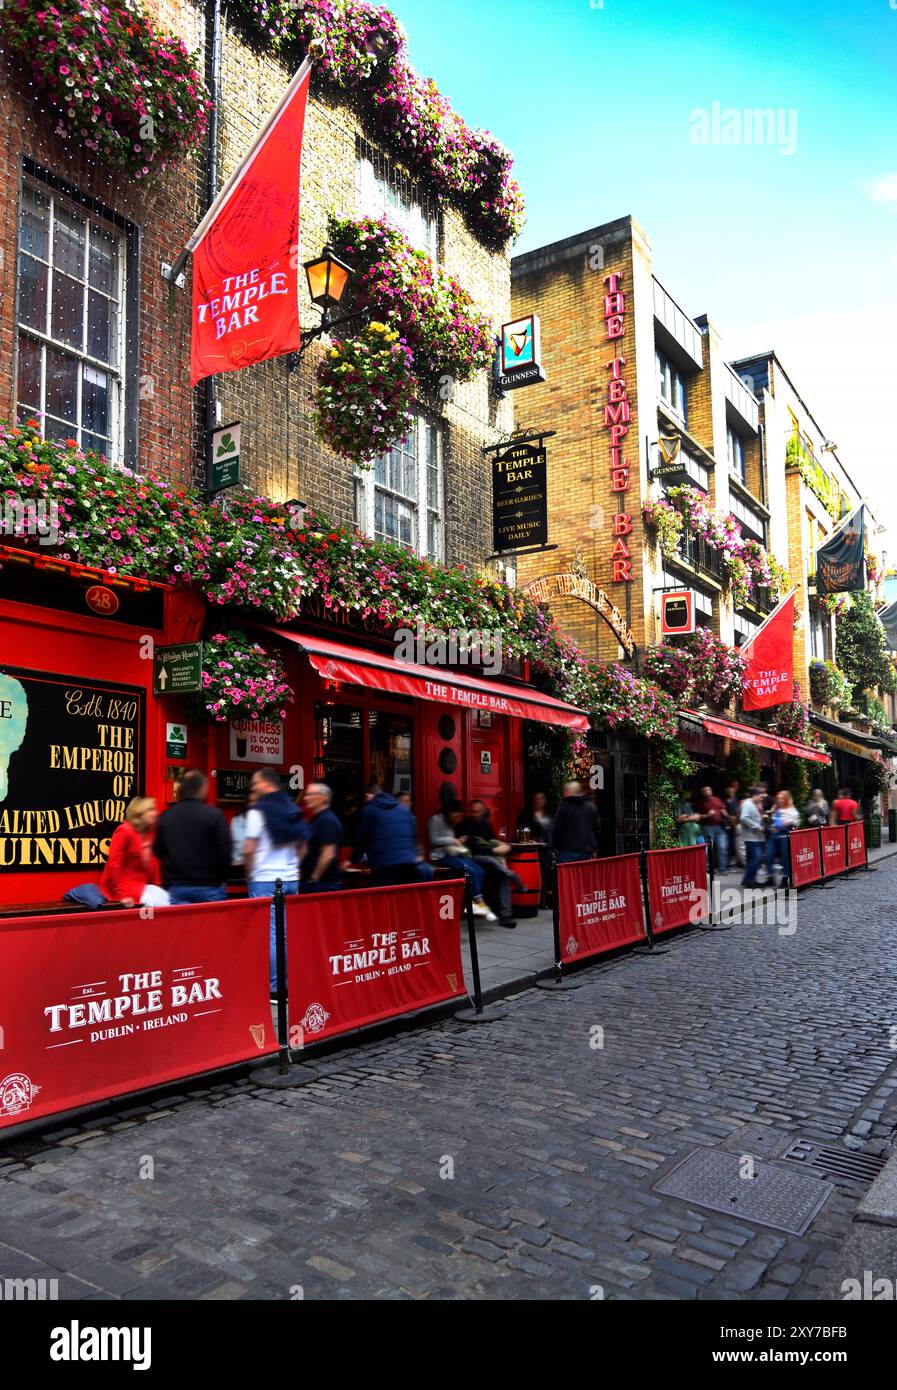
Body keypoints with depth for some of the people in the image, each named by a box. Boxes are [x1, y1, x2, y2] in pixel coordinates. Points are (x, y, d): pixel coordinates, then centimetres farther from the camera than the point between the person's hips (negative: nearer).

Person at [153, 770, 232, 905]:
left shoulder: (165, 817, 2)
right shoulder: (214, 815, -11)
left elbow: (158, 852, 9)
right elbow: (224, 852, -10)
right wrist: (222, 879, 4)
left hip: (176, 887, 3)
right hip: (209, 887, -3)